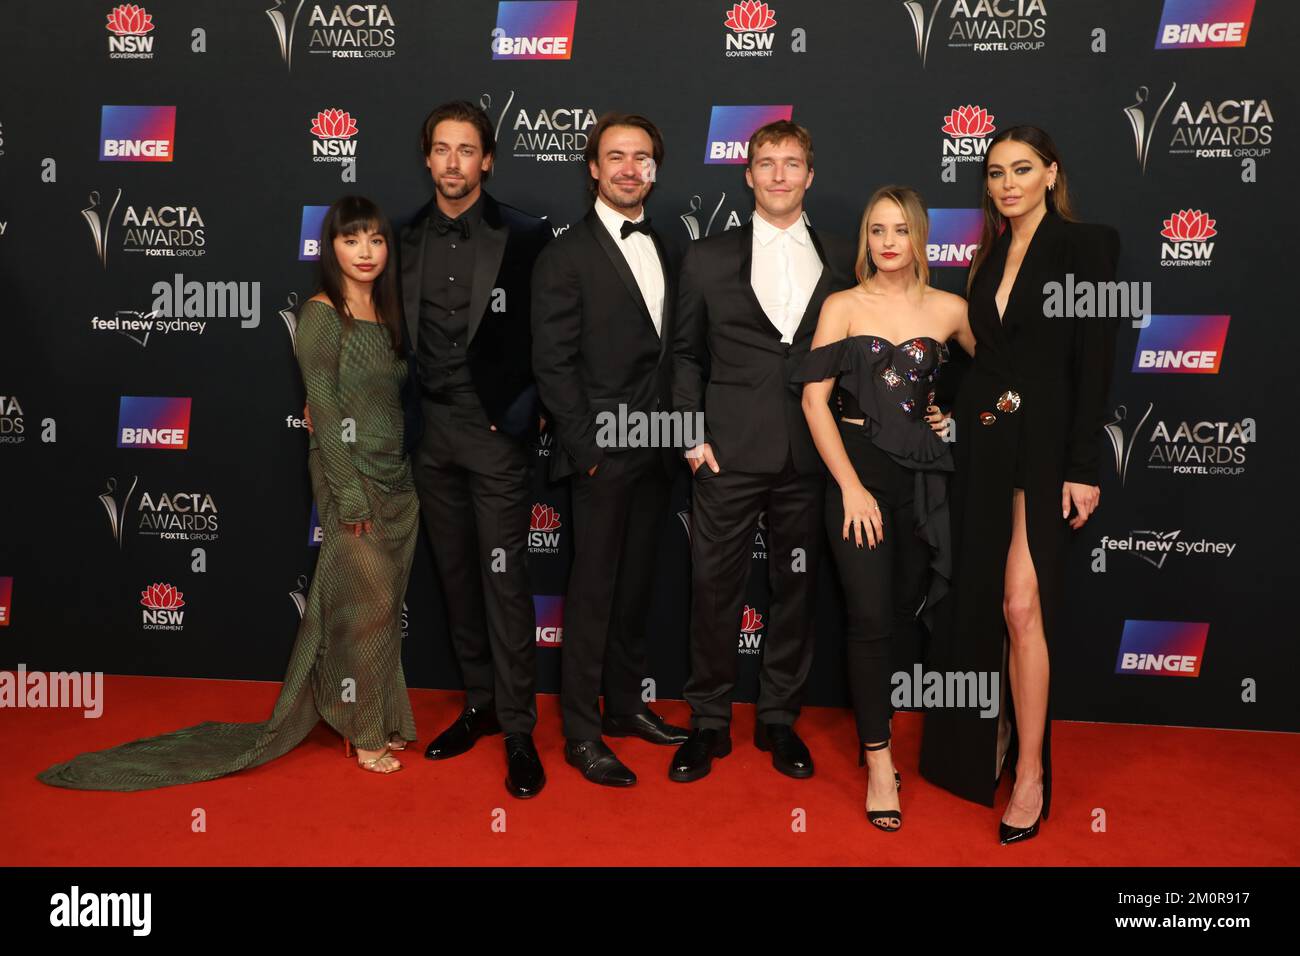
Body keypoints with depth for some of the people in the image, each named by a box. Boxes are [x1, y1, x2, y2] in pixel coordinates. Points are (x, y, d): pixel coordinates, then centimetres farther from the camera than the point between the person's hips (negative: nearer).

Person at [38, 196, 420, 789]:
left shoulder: (386, 315, 10)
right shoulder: (320, 315, -10)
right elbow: (323, 410, -15)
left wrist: (405, 482, 9)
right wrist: (350, 493, -17)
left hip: (397, 480, 7)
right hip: (351, 480, -7)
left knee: (382, 605, 13)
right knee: (364, 603, 1)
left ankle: (377, 721, 28)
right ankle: (364, 734, 17)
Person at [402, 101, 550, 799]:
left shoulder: (522, 236, -4)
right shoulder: (407, 238, 9)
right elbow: (400, 335, 13)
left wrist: (519, 414, -9)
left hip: (494, 429, -5)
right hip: (431, 431, 5)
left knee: (504, 582, -4)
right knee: (456, 576, 12)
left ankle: (518, 730, 7)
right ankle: (478, 704, 27)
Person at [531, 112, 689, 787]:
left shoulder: (661, 249, 13)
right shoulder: (567, 256, -7)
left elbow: (664, 349, 14)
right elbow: (553, 366, -11)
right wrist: (588, 449, -15)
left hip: (655, 453, 6)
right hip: (603, 455, -6)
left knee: (635, 586, 16)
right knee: (592, 593, 1)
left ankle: (626, 705, 30)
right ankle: (581, 733, 13)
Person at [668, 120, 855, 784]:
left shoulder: (841, 261, 9)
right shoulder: (708, 258, 7)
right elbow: (685, 355, 8)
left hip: (811, 455, 2)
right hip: (729, 453, -1)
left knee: (797, 587, 9)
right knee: (714, 587, 2)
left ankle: (779, 718, 25)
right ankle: (709, 722, 18)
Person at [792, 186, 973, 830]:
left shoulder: (949, 310, 6)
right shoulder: (843, 307, 0)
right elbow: (814, 397, -5)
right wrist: (851, 486, -11)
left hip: (922, 474, 3)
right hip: (856, 466, -3)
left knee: (904, 609, 8)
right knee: (871, 619, -4)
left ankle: (872, 728, 29)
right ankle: (879, 763, 7)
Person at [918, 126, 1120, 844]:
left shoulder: (1087, 245, -4)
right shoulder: (988, 258, 14)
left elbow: (1095, 361, -9)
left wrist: (1083, 468, -14)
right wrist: (954, 417, 8)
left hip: (1044, 443, -6)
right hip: (982, 441, 6)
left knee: (1021, 604, -11)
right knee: (983, 599, 9)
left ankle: (1031, 774, 0)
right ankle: (996, 733, 25)